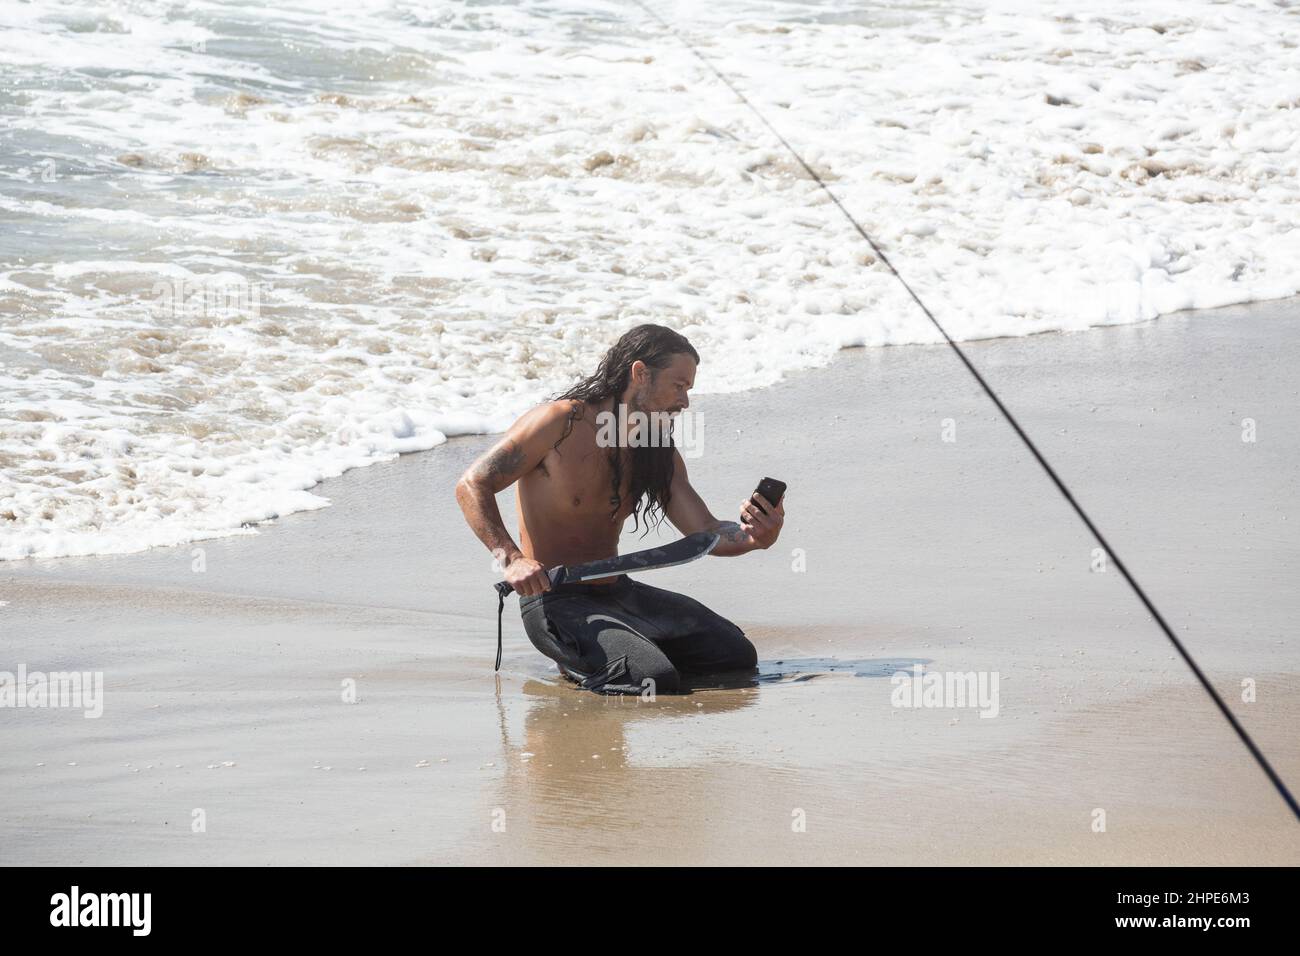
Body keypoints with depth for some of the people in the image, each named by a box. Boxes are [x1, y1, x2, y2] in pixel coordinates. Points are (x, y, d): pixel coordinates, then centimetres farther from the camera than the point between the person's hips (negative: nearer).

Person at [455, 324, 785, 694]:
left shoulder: (659, 454, 9)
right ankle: (577, 662, 2)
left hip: (619, 592, 8)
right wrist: (511, 559, -27)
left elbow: (705, 533, 4)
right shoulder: (559, 421, -12)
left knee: (738, 656, -1)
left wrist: (755, 537, -20)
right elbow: (472, 486, -13)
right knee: (656, 679, -29)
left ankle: (588, 652, 12)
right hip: (555, 602, -8)